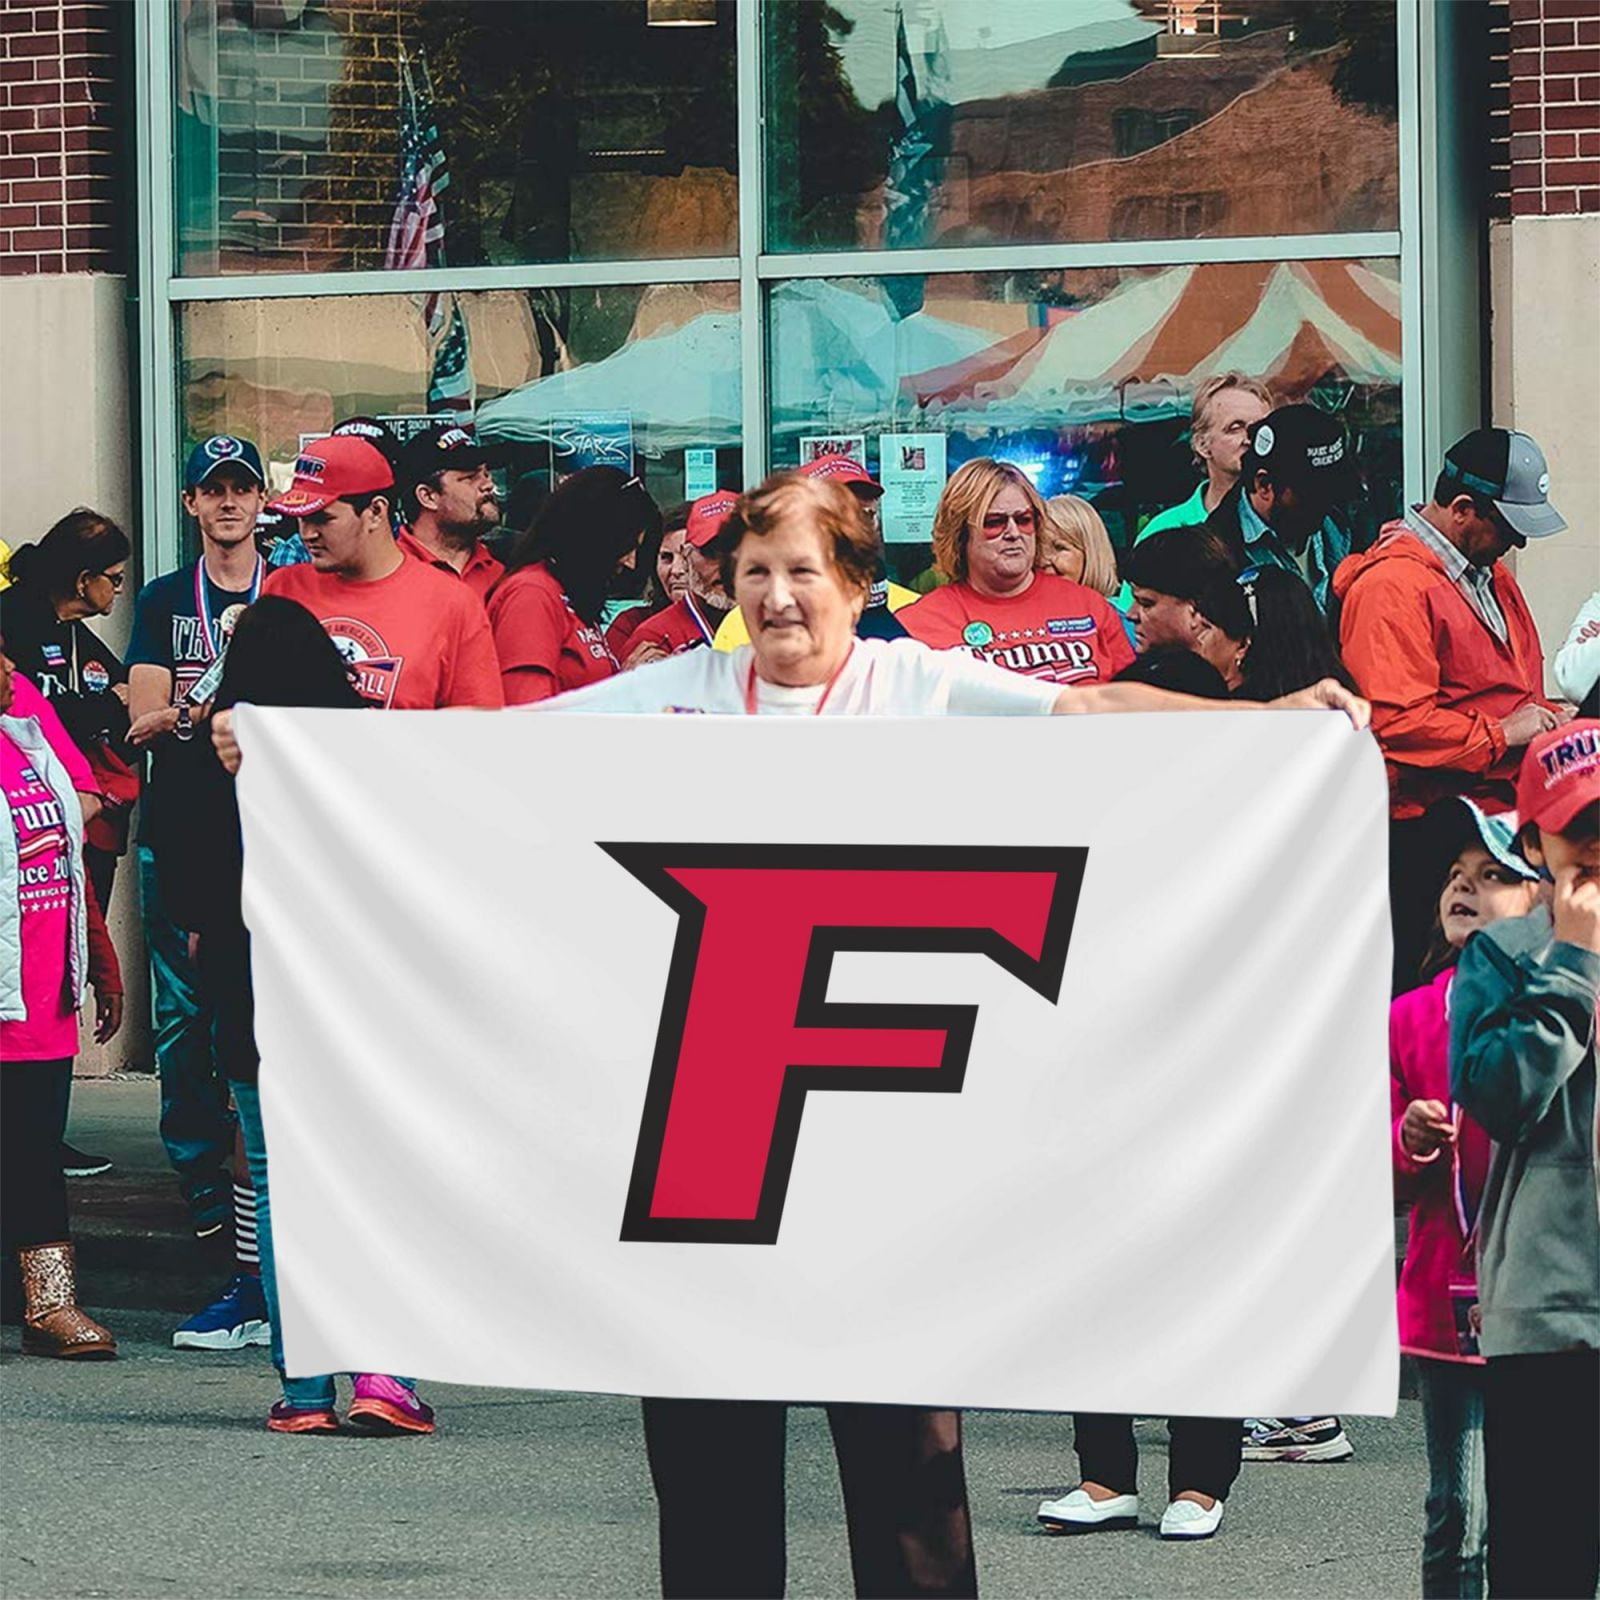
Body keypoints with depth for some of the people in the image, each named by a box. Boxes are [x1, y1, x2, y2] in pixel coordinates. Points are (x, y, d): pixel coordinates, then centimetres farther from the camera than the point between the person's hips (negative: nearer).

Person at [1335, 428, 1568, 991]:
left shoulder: (1491, 573, 19)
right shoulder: (1392, 586, -13)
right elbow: (1396, 721, -22)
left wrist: (1544, 717, 11)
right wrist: (1499, 736, -14)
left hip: (1502, 813, 9)